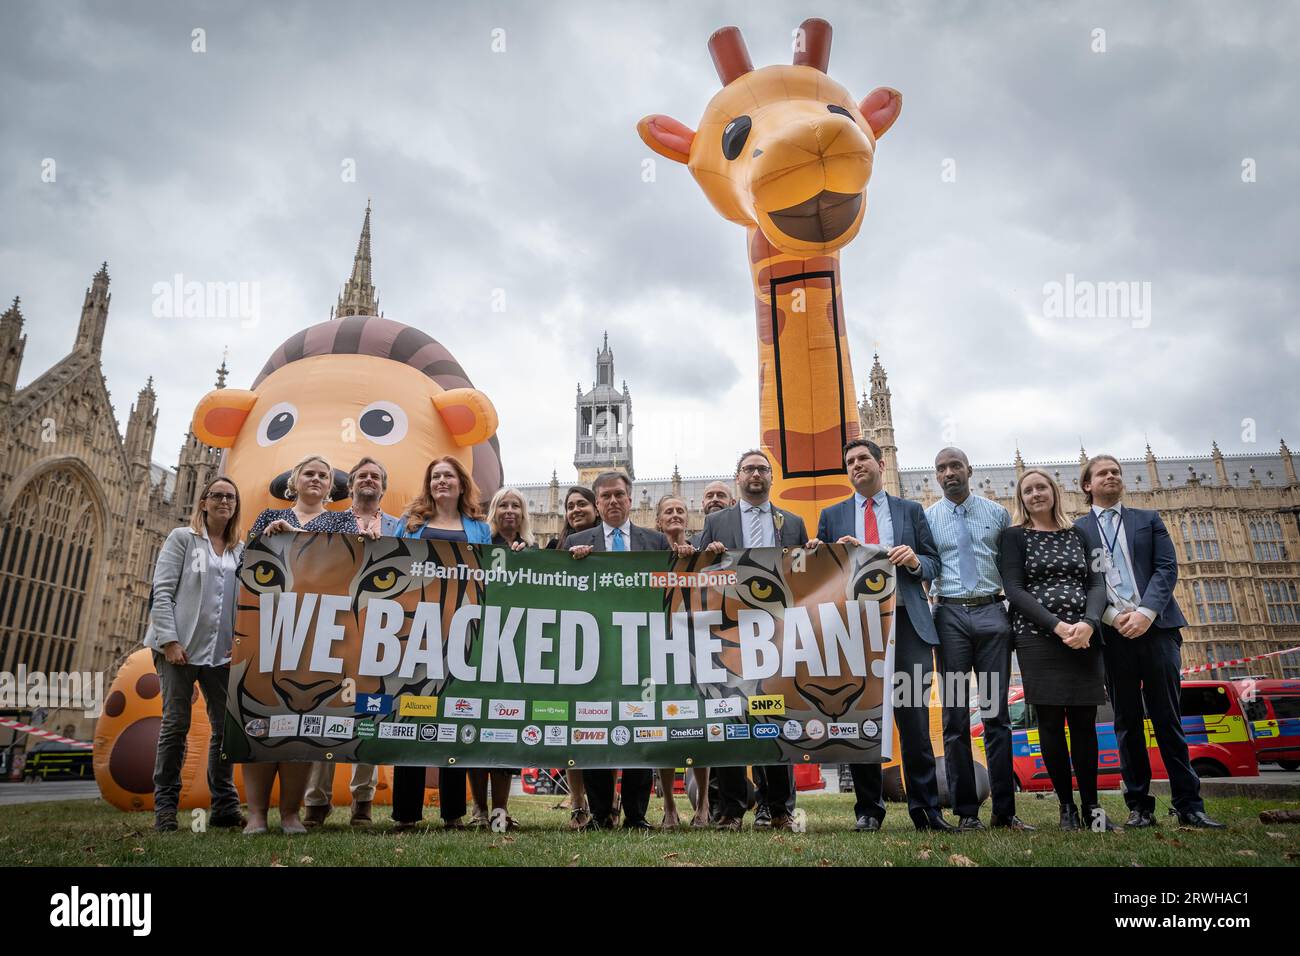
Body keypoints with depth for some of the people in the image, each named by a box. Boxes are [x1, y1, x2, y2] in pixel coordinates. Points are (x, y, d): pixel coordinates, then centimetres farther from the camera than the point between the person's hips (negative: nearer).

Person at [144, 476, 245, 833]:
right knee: (176, 724, -1)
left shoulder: (241, 550, 13)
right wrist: (170, 640, -12)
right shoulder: (182, 538, 4)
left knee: (226, 726, 3)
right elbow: (162, 590, -3)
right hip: (180, 645, -3)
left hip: (222, 651, 4)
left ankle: (225, 806, 11)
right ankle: (165, 806, 10)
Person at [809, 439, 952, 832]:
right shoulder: (831, 516, 14)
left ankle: (926, 809, 10)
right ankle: (868, 809, 17)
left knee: (914, 719, -2)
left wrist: (915, 561, -11)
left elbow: (933, 565, 10)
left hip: (905, 623, -1)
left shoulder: (911, 511, 14)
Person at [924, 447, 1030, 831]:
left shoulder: (997, 513, 10)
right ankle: (966, 810, 8)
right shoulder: (926, 518, 6)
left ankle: (1004, 810, 11)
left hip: (992, 613, 1)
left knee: (996, 712, 3)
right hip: (950, 616, -1)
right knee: (956, 714, 1)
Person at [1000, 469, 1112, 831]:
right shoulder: (1014, 536, 6)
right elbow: (1014, 589, -3)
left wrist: (1088, 623, -14)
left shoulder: (1078, 534, 15)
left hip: (1084, 636, 3)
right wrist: (1056, 626, -15)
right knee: (1051, 723, -1)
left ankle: (1091, 806, 13)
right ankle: (1066, 806, 9)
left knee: (1084, 722, 3)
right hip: (1038, 637, -2)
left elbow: (1097, 583, 6)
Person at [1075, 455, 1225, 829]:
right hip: (1112, 633, -1)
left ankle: (1189, 805, 8)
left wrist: (1146, 612, -11)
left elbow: (1167, 567, 3)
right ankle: (1139, 806, 8)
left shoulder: (1148, 520, 15)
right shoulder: (1077, 530, 10)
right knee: (1128, 722, 4)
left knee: (1168, 719, 2)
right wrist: (1112, 616, -12)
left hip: (1156, 627, 1)